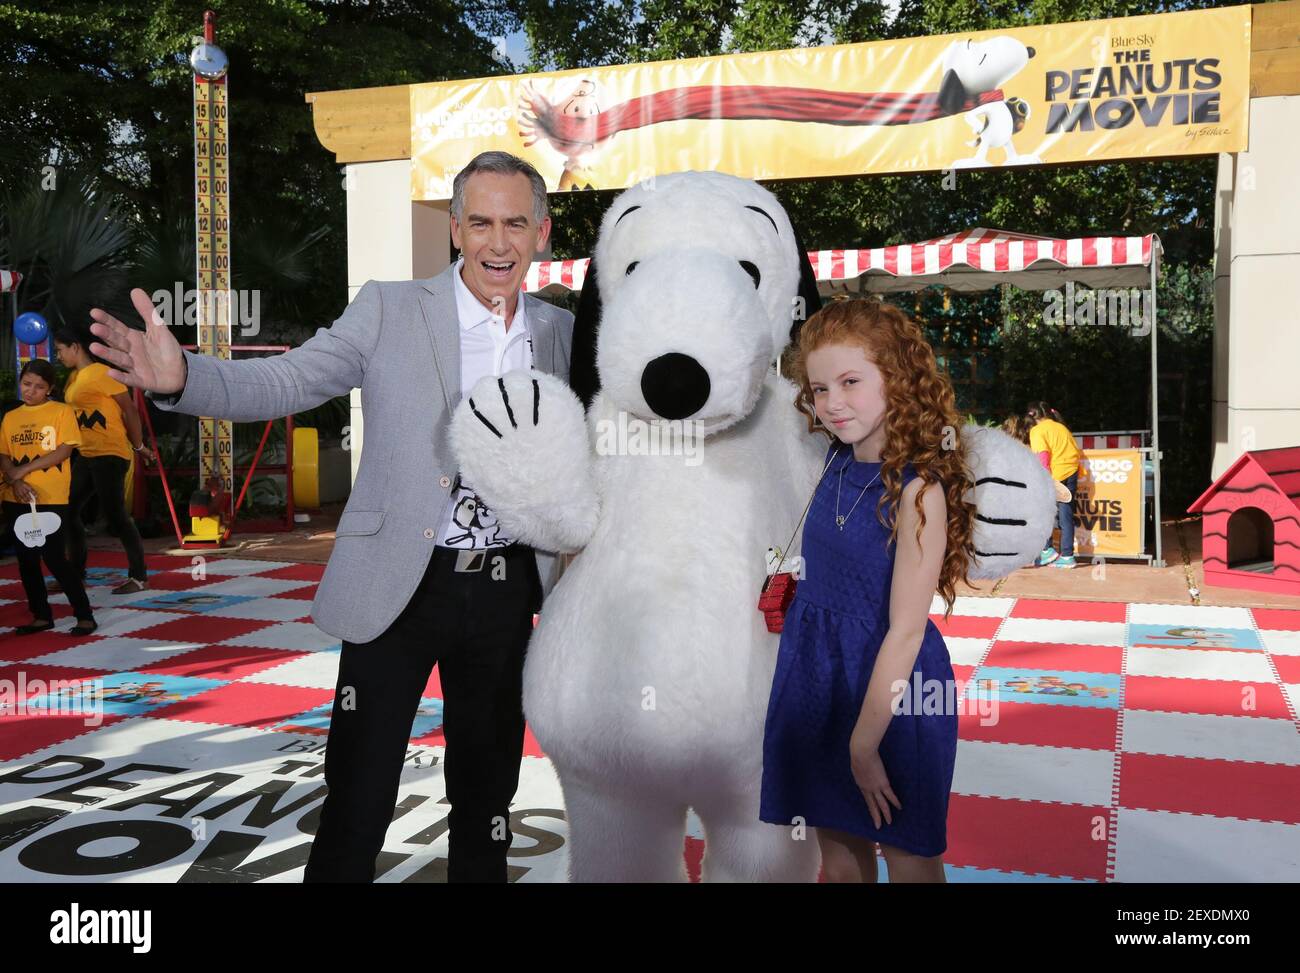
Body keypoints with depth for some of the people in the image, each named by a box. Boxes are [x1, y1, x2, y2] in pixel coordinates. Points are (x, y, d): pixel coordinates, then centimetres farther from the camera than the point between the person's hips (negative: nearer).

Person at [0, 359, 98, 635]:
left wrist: (24, 469, -13)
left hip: (51, 498, -5)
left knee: (53, 558, -8)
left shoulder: (61, 411, -1)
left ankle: (85, 616, 1)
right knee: (26, 560, 9)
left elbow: (64, 450, -10)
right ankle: (42, 616, 19)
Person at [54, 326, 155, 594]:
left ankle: (139, 576, -2)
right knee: (69, 510, 12)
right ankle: (76, 572, 24)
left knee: (114, 514, -10)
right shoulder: (73, 378, 15)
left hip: (109, 454, -9)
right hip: (86, 455, 9)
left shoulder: (101, 373, -11)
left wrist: (139, 446, -6)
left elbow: (129, 409, -11)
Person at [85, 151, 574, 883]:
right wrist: (180, 377, -28)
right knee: (357, 802, 4)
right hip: (398, 586, -3)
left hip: (506, 592, 3)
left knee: (487, 791, 18)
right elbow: (281, 383, -11)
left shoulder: (564, 332, 5)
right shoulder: (389, 311, -4)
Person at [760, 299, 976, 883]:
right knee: (838, 851, 18)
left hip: (891, 685, -6)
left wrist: (865, 743, -17)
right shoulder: (838, 460, 0)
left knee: (907, 855, 11)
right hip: (815, 671, 6)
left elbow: (905, 630, -20)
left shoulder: (917, 488, -20)